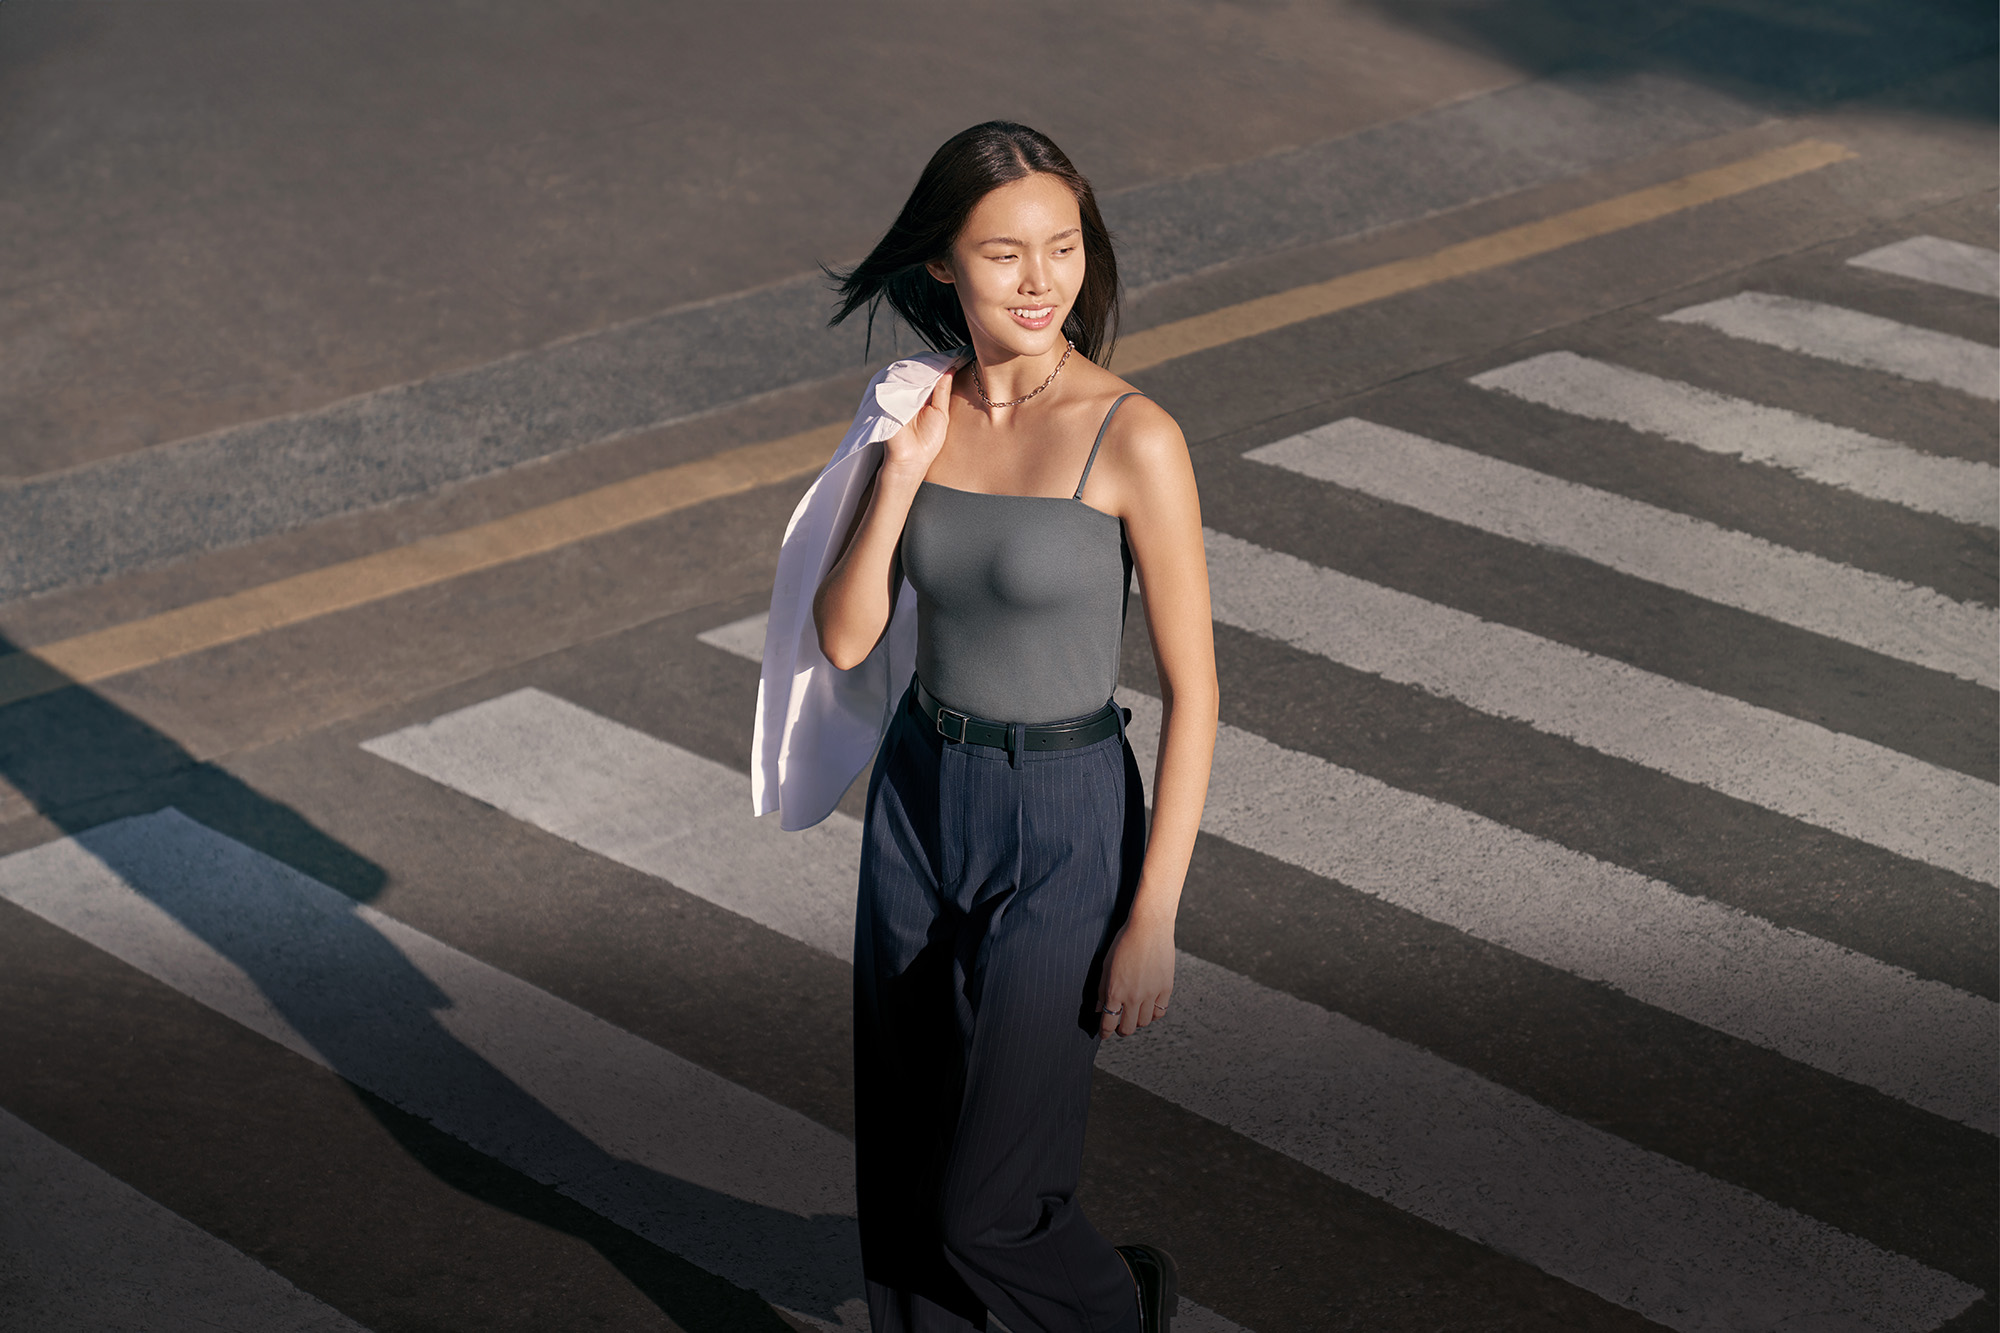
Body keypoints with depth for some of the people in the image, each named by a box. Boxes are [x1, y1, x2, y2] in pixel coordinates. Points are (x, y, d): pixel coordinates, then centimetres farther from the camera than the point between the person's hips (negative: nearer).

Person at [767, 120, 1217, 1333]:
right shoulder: (922, 406, -1)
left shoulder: (1134, 437, -17)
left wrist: (1154, 918, -14)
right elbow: (843, 641, -4)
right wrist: (904, 471, -17)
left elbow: (1192, 688, -14)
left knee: (985, 1208, 0)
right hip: (919, 802, 5)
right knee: (901, 1173, 15)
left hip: (1065, 834, -5)